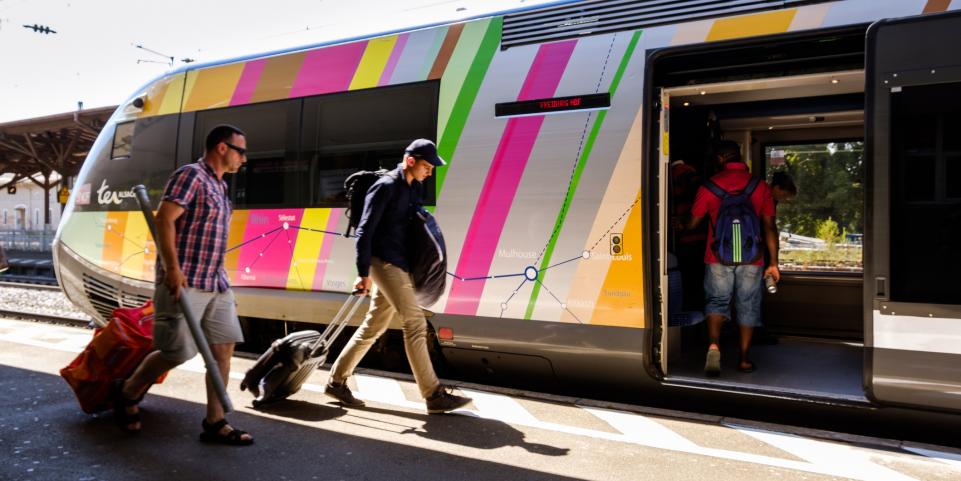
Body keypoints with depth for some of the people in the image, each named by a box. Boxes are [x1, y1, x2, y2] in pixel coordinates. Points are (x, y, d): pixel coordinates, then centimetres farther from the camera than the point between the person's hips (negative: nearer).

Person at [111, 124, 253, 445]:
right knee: (177, 353, -2)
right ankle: (127, 392, 26)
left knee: (223, 348, 3)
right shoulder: (191, 175, -8)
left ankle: (215, 422, 10)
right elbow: (164, 220, -17)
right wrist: (172, 269, -24)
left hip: (216, 284, 9)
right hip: (184, 284, -9)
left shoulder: (219, 186, 18)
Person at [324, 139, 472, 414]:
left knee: (373, 327, 13)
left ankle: (337, 381, 24)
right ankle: (434, 395, -4)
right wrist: (364, 274, -17)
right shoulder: (385, 187, -11)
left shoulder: (415, 188, 14)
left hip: (400, 265, 9)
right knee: (415, 324, -9)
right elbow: (364, 232, -14)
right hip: (385, 264, -9)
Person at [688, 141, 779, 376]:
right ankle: (744, 359, 18)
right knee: (748, 307, 13)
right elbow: (769, 226, -1)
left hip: (718, 258, -1)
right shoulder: (760, 186, 1)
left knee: (716, 301, 11)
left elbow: (693, 222, 3)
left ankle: (714, 345, -14)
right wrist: (773, 262, 3)